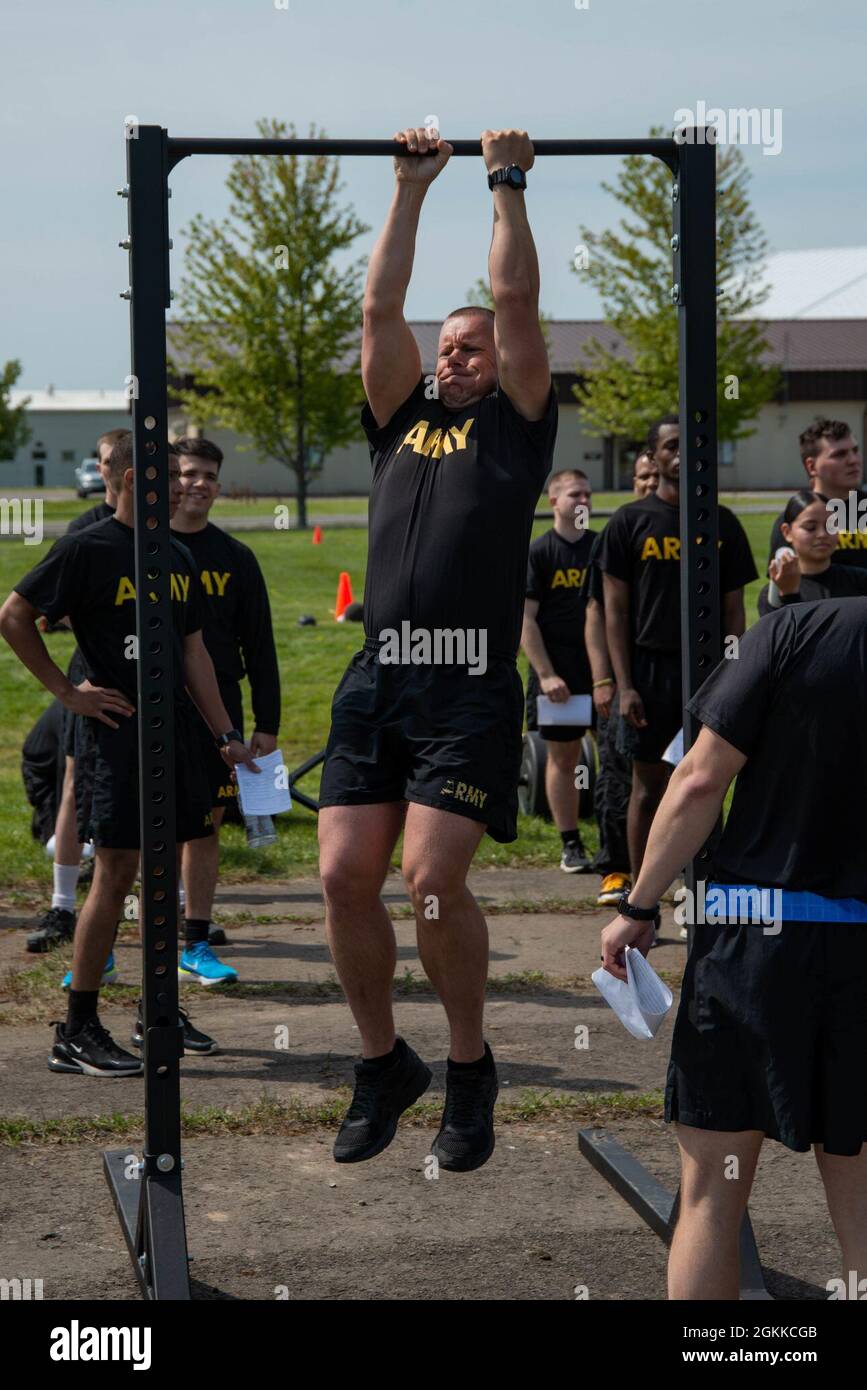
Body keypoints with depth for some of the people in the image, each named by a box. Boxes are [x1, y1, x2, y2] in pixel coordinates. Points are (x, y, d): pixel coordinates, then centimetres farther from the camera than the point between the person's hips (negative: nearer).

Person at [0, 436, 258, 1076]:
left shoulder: (178, 557, 14)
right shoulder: (86, 549, -8)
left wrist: (226, 734, 12)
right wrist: (67, 691, -8)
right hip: (116, 732, -7)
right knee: (115, 875, -7)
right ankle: (77, 1031, -1)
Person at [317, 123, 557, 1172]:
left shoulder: (517, 422, 13)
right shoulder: (400, 421, 22)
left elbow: (519, 306, 7)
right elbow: (380, 309, 17)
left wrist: (508, 185, 13)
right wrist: (411, 190, 18)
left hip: (470, 691, -4)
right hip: (376, 682, 4)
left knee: (432, 880, -14)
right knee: (344, 876, -5)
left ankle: (470, 1071, 7)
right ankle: (382, 1063, 15)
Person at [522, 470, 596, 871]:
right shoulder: (538, 552, -3)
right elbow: (525, 619, -6)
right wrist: (546, 675, -13)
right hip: (559, 673, -3)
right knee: (563, 757, 5)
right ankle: (571, 845, 13)